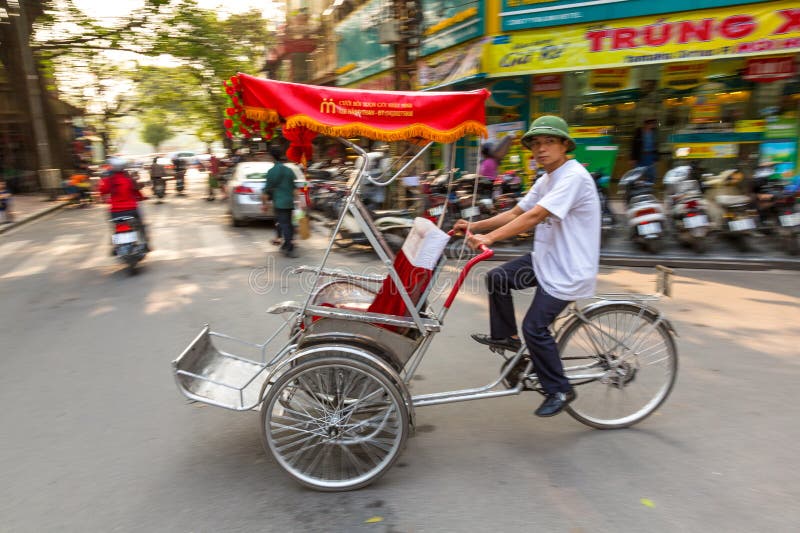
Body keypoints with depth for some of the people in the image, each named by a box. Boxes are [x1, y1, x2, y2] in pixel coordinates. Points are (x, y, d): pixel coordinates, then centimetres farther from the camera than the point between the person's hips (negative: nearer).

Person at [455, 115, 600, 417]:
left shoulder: (574, 176, -20)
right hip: (546, 259, 9)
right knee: (497, 277, 5)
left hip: (569, 271, -9)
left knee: (535, 327, -9)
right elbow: (515, 214, 10)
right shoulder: (545, 181, 11)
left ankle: (559, 391, 11)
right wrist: (474, 227, 1)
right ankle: (505, 336, 24)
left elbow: (534, 216, -30)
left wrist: (488, 238, -34)